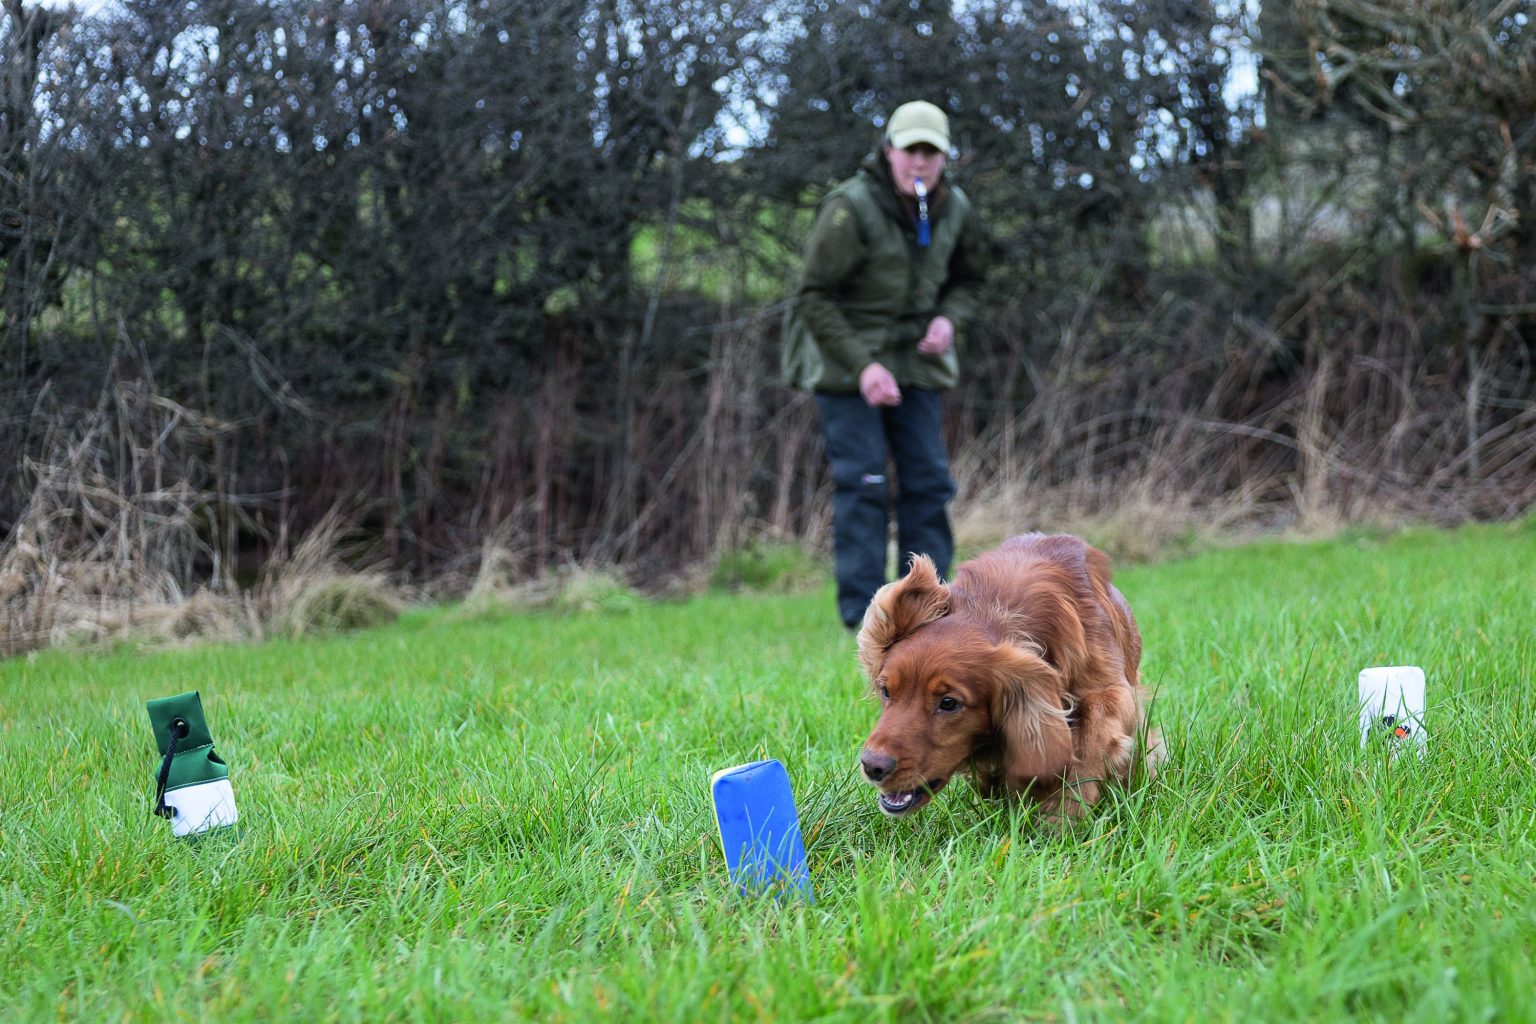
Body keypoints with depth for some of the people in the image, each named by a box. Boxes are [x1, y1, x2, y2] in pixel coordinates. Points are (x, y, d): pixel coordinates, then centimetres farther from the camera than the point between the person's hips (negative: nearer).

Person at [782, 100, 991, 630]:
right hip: (846, 359, -6)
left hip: (915, 361, 6)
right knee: (861, 481, -10)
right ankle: (863, 615, -7)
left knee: (928, 481, 2)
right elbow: (814, 297, -17)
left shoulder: (954, 210, 0)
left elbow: (968, 279, 16)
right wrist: (862, 366, -23)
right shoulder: (849, 208, -19)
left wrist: (948, 318, -7)